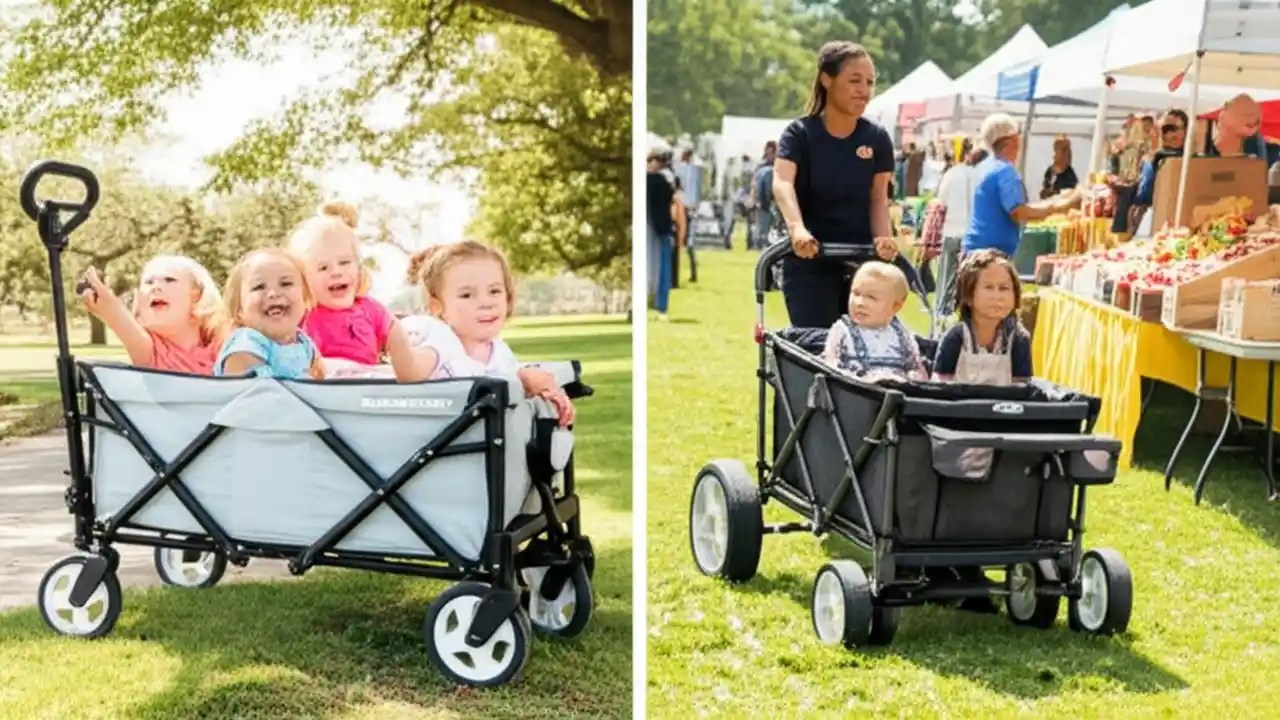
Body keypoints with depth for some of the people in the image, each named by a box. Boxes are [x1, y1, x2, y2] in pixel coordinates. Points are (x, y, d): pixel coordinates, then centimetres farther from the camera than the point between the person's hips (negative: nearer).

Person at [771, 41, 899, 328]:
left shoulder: (877, 138, 2)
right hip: (809, 263, -3)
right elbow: (782, 183, -26)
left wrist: (884, 237, -21)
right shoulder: (800, 133, -9)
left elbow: (878, 198, 1)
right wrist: (797, 229, -46)